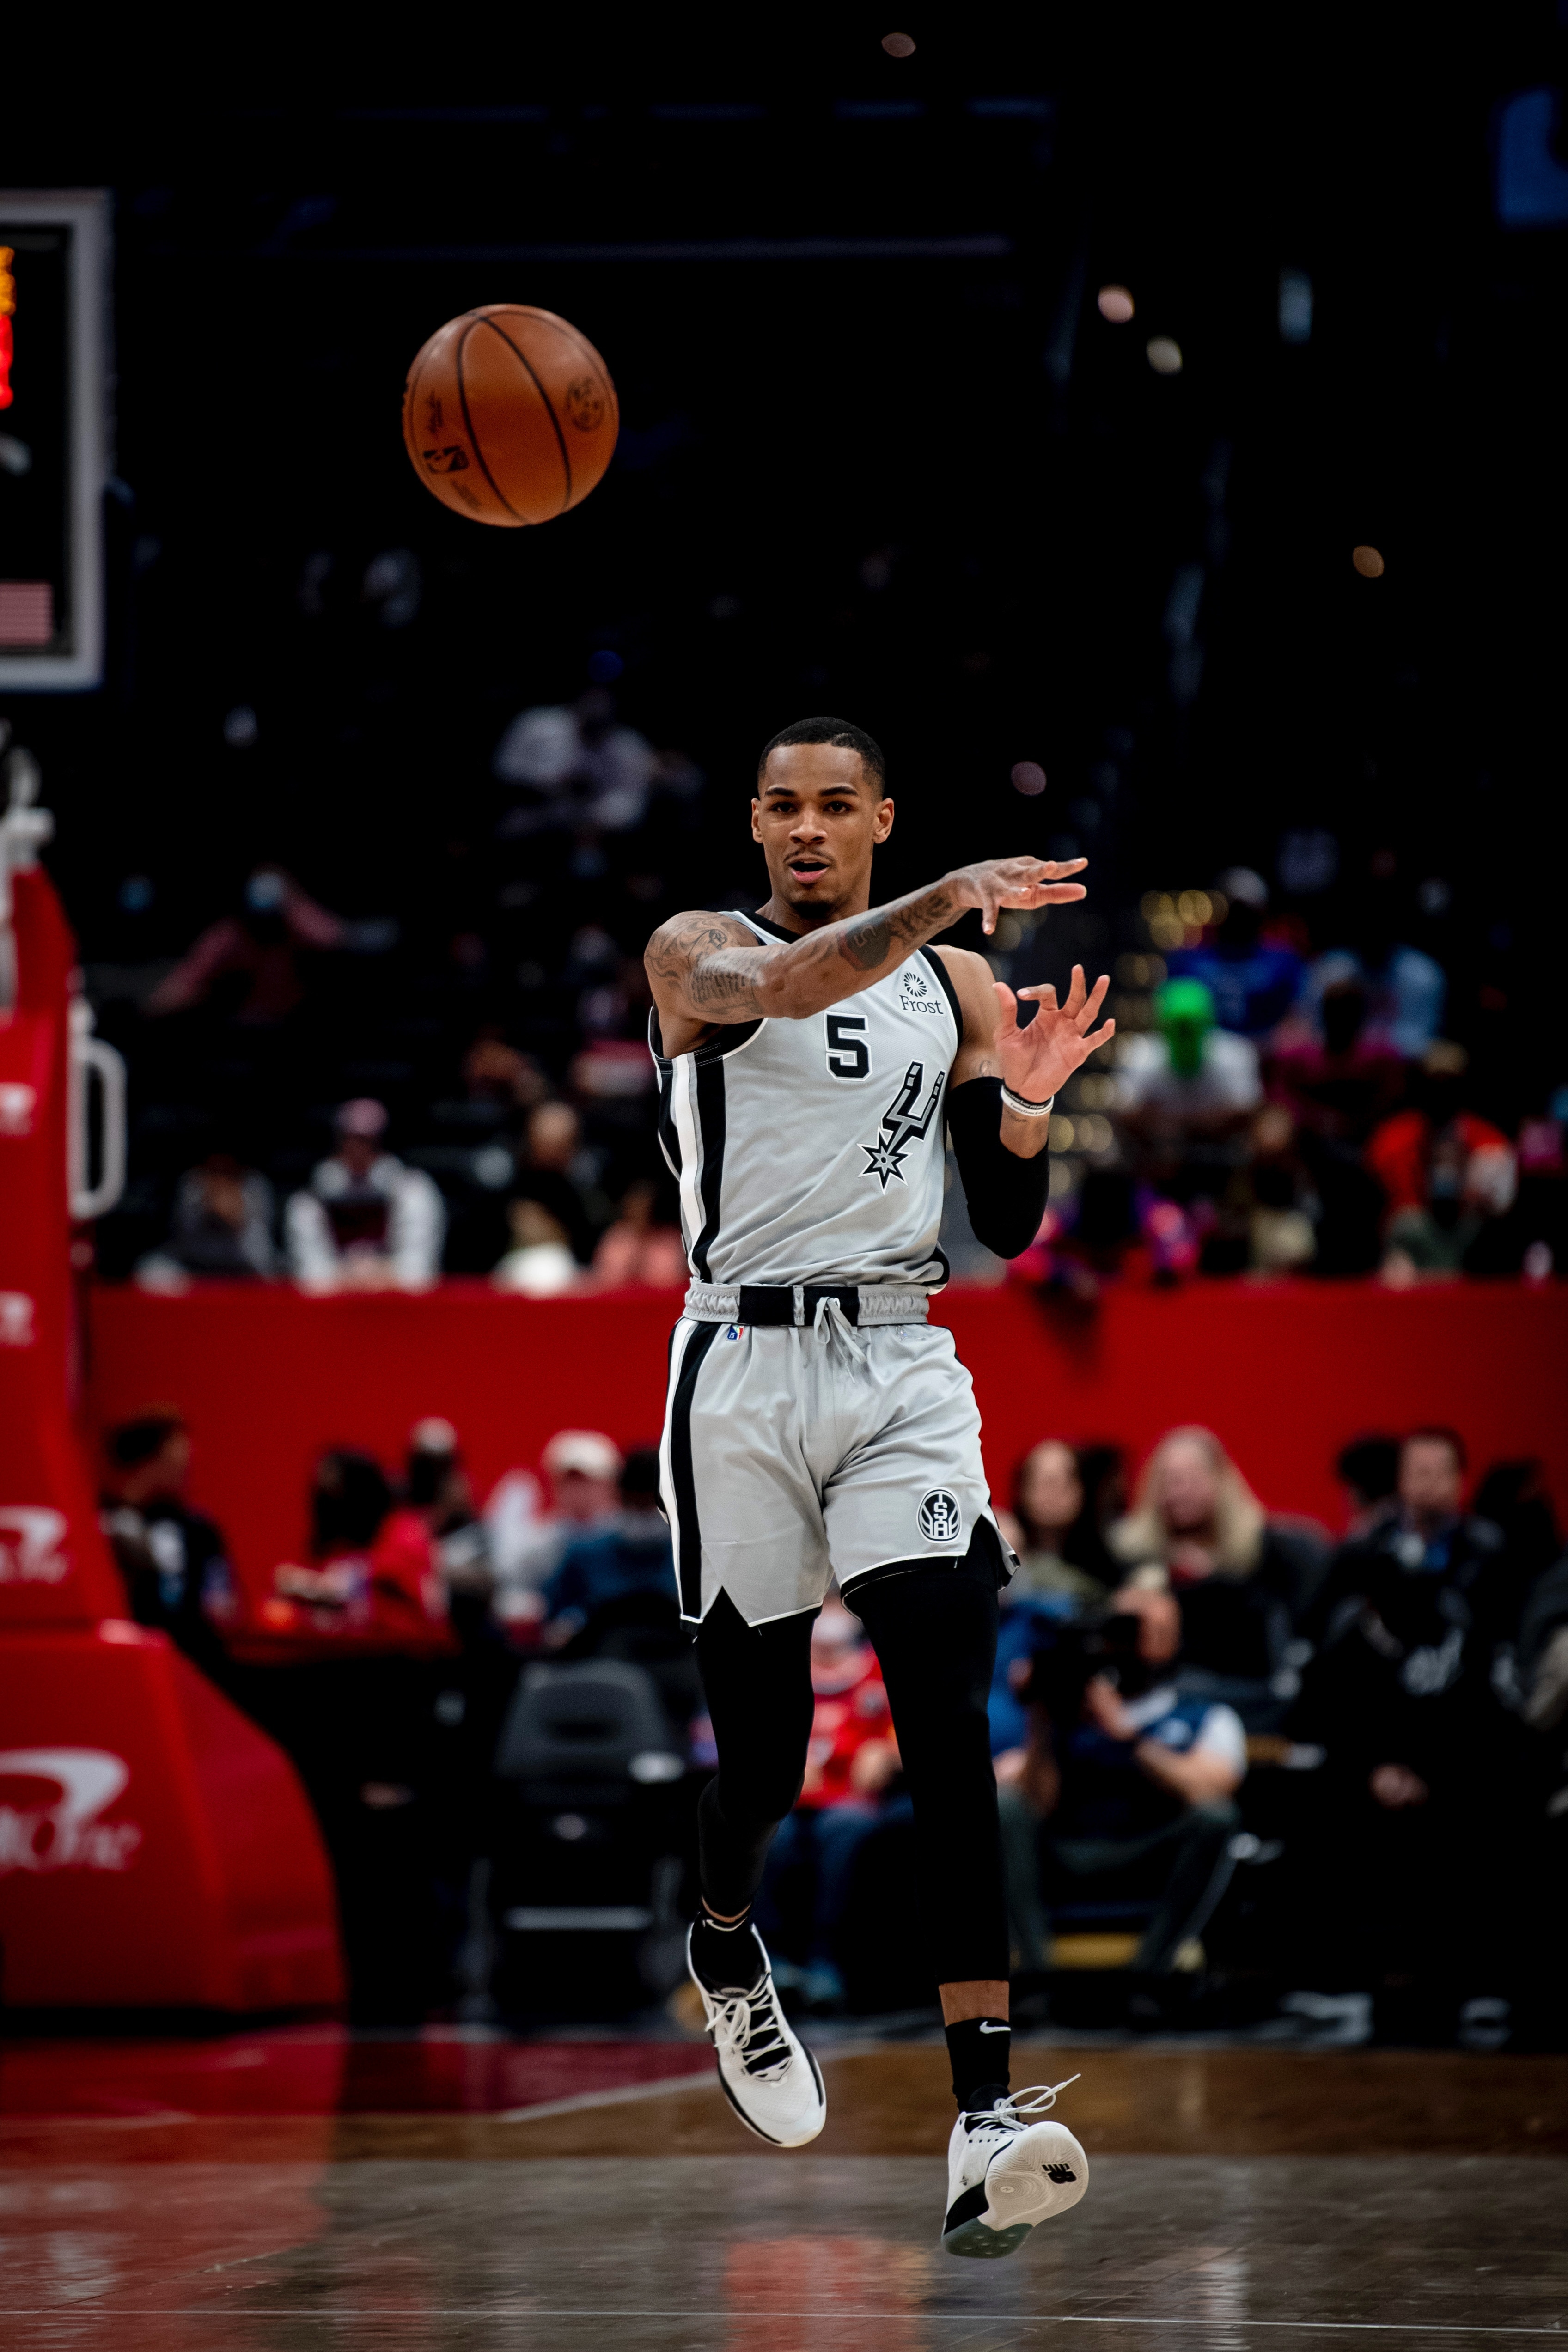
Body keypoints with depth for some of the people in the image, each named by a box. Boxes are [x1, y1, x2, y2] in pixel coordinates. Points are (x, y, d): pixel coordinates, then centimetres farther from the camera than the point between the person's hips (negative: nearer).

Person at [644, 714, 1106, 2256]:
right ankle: (725, 1950, 42)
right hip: (747, 1367, -2)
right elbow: (779, 989, -24)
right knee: (761, 1749, 5)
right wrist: (939, 906, -35)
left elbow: (1007, 1230, 15)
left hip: (902, 1370, 2)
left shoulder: (954, 987, 13)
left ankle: (984, 2120, -23)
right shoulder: (697, 953, 1)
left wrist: (1026, 1101, -4)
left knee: (949, 1722, -15)